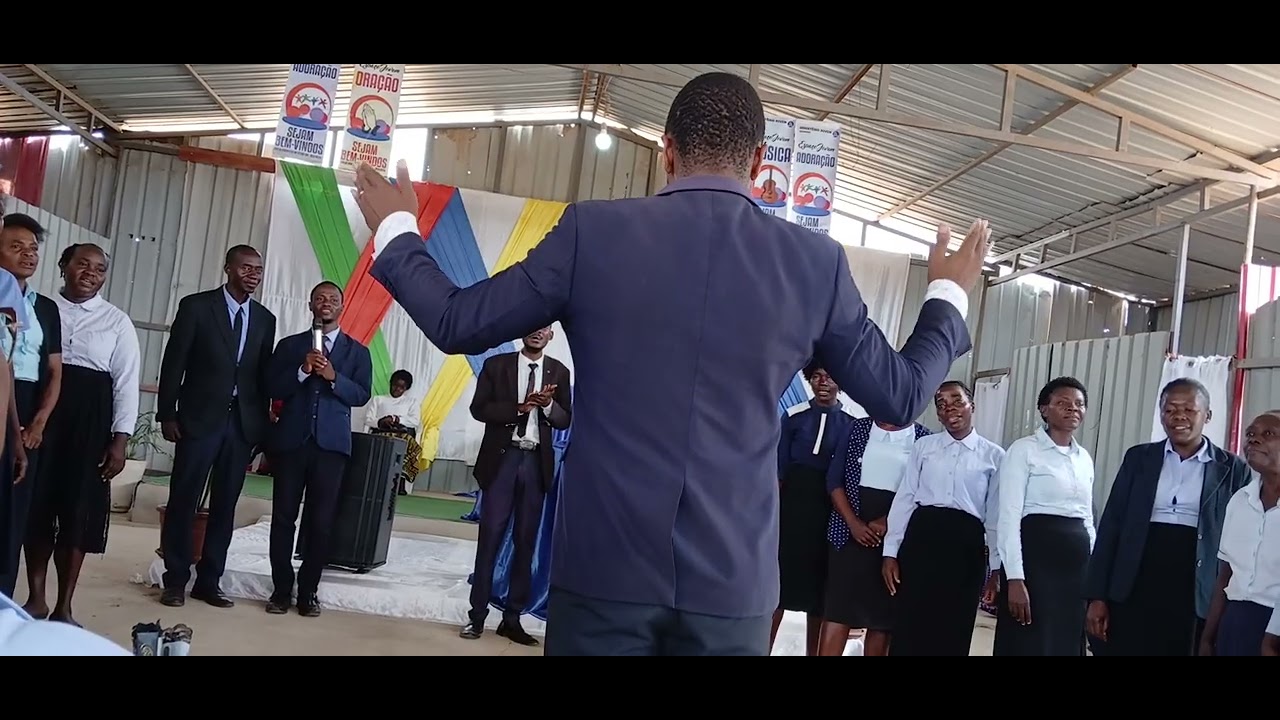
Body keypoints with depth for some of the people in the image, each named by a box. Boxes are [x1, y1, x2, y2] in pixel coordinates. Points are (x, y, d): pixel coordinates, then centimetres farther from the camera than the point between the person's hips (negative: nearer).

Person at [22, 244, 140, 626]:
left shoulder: (117, 321, 4)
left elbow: (127, 383, 1)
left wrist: (119, 441, -7)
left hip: (90, 421, 0)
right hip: (41, 415, 1)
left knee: (78, 510, 2)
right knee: (36, 506, 5)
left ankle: (64, 607, 11)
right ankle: (36, 598, 18)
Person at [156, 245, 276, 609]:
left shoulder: (265, 319, 10)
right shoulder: (196, 306, -2)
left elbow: (264, 374, 11)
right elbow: (173, 363, -3)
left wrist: (262, 424, 5)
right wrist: (167, 414, -7)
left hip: (243, 423, 4)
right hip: (199, 418, -4)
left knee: (225, 505, 7)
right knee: (183, 500, 1)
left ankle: (209, 581, 15)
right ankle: (175, 581, 10)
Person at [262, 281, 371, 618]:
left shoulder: (357, 352, 9)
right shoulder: (289, 345, 10)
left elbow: (362, 395, 1)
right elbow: (272, 388, 2)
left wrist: (334, 377, -15)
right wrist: (302, 370, -13)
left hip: (331, 444, -1)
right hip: (290, 440, 1)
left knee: (321, 521, 0)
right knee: (283, 517, 2)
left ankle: (308, 592, 9)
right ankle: (281, 590, 11)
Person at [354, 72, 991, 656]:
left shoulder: (593, 231, -5)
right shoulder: (816, 261, -2)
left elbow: (457, 324, 4)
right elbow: (900, 396, 9)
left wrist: (396, 231, 21)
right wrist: (948, 297, 27)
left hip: (604, 563, -1)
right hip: (733, 574, 1)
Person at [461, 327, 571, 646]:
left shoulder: (558, 371, 7)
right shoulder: (496, 365, 2)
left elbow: (565, 420, 6)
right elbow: (478, 408, -4)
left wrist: (548, 405, -15)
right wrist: (518, 407, -17)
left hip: (537, 462, 2)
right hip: (502, 458, -2)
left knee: (526, 541, 5)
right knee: (490, 537, -2)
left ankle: (512, 618, 11)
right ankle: (477, 615, 3)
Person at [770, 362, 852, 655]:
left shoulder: (851, 424, 2)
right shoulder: (794, 417, 4)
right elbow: (778, 470, 3)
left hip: (828, 511, 0)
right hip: (791, 504, 0)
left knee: (817, 588, 8)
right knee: (776, 584, 1)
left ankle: (813, 653, 16)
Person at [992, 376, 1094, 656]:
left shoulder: (1085, 459, 15)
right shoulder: (1024, 450, -4)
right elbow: (1008, 517, -10)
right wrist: (1015, 578, -18)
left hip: (1077, 561, 6)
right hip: (1036, 555, -6)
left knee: (1067, 644, 9)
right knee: (1027, 645, -3)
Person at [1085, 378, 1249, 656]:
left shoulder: (1233, 469, 6)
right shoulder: (1138, 458, 9)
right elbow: (1111, 525, 6)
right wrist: (1097, 597, -1)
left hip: (1196, 597, -1)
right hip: (1135, 590, 1)